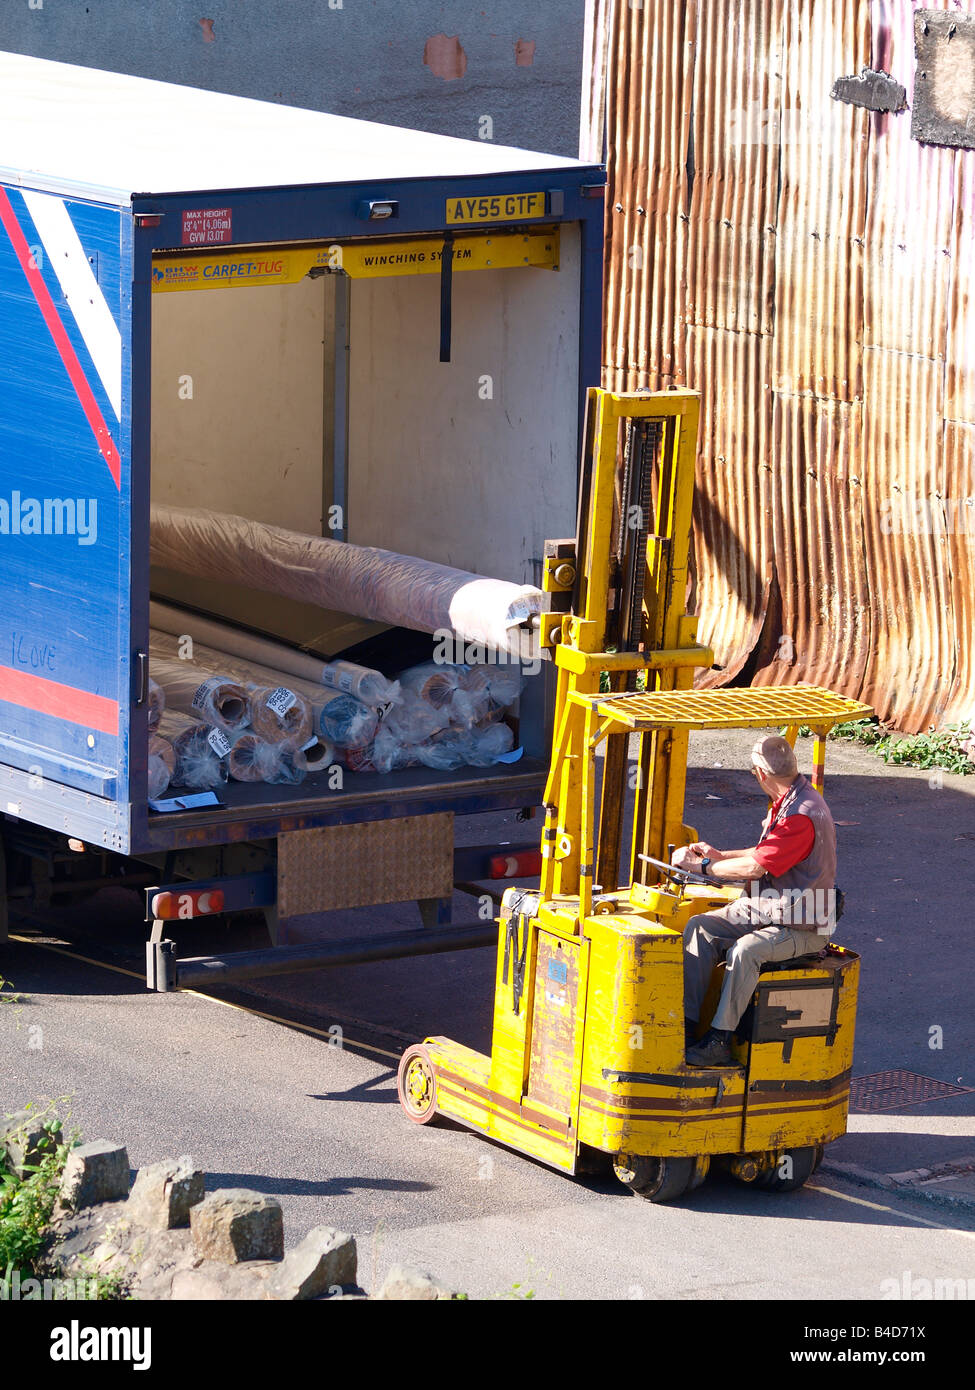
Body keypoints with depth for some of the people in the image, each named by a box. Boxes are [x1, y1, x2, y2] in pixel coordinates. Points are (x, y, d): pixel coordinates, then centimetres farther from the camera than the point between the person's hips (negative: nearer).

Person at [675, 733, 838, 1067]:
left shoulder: (804, 815, -24)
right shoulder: (786, 803, 11)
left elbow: (755, 867, -26)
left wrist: (701, 866, -14)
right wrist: (719, 856, 22)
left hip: (803, 927, -10)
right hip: (765, 911, 10)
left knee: (745, 950, -33)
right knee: (700, 927, -7)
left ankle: (720, 1040, -24)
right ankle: (687, 1024, -10)